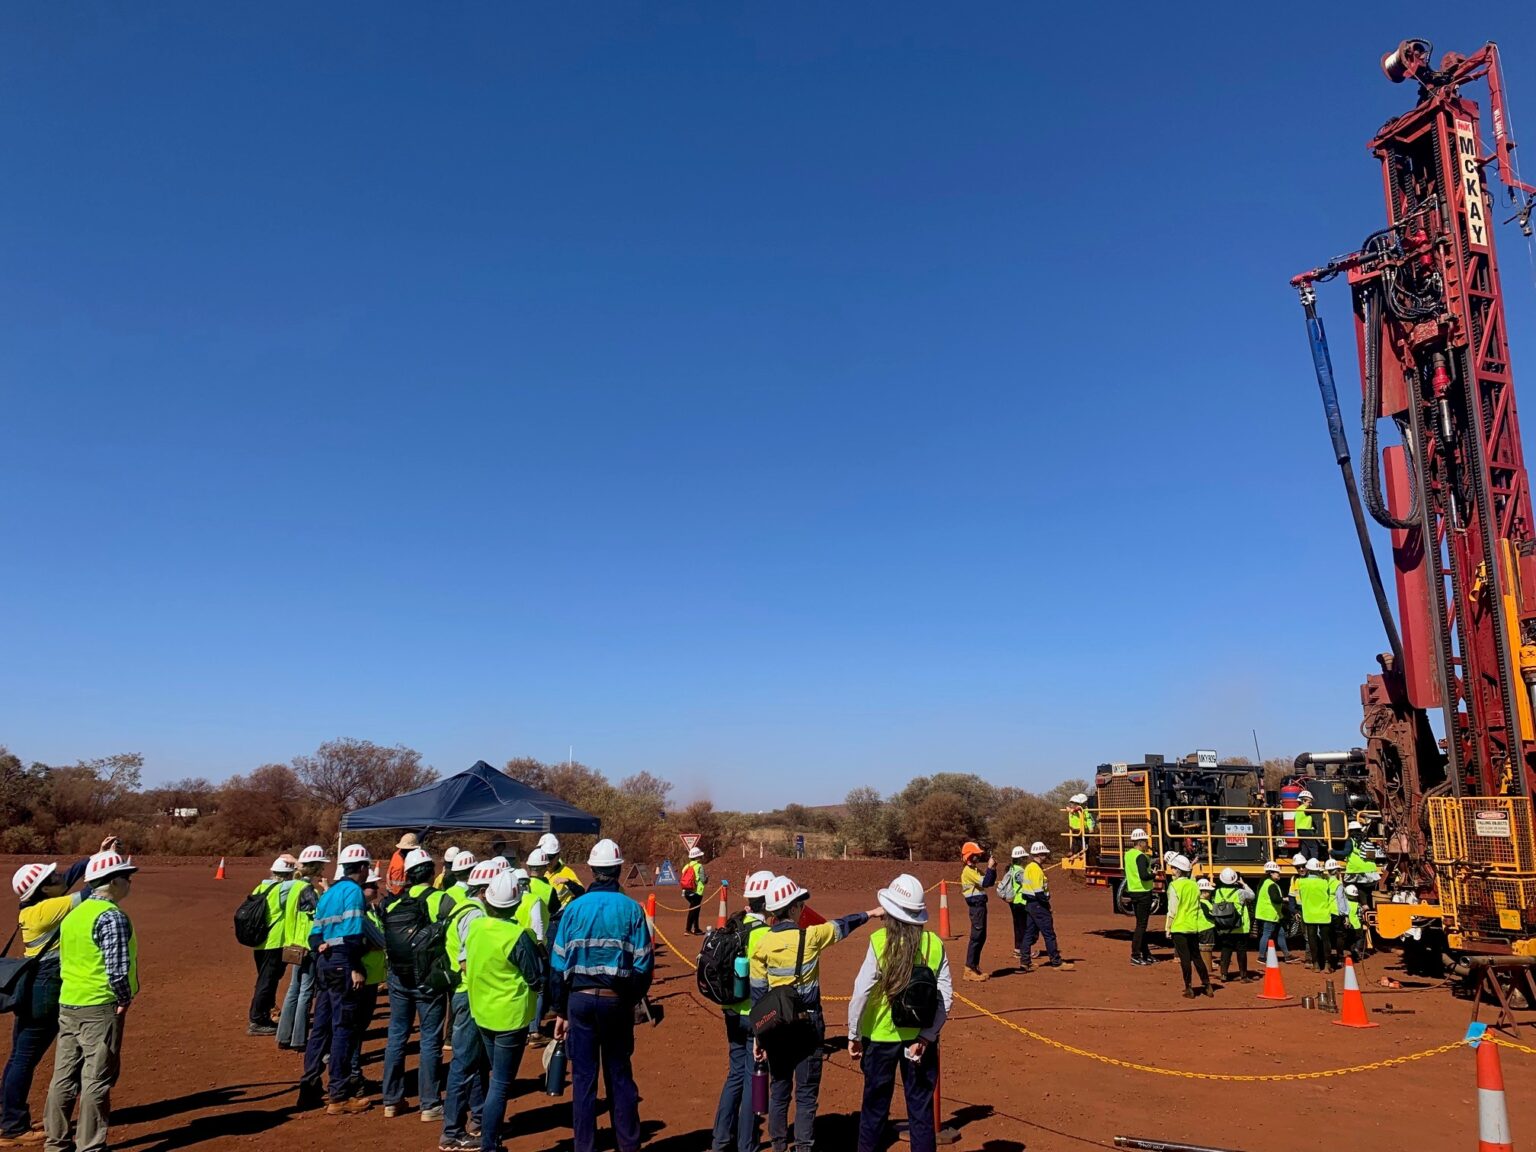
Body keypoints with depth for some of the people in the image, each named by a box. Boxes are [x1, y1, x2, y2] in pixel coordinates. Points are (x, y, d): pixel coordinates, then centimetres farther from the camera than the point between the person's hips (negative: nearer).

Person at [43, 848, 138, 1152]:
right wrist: (125, 998, -7)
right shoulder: (112, 916, -18)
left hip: (68, 1005, 9)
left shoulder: (73, 914, 10)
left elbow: (65, 961, 16)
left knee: (64, 1076, 15)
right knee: (97, 1079, -1)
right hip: (100, 1007, -9)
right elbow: (117, 969, -23)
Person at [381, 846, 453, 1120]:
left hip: (398, 977, 5)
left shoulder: (393, 902, 5)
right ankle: (430, 1105, 8)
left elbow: (380, 937, 7)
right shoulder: (438, 900, -11)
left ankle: (392, 1101, 24)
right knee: (430, 1040, 3)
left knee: (396, 1036, 16)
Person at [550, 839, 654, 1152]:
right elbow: (644, 962, -5)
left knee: (583, 1078, 10)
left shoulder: (574, 908, -4)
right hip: (617, 1000, 0)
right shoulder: (631, 909, -5)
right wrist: (634, 999, 11)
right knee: (620, 1075, 14)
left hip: (580, 999, 0)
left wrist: (561, 1011, 6)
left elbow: (559, 963, -2)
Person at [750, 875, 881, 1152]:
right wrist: (870, 914, 24)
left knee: (778, 1090, 15)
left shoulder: (762, 944, -6)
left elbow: (757, 994, -1)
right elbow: (842, 925, 7)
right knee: (806, 1092, 7)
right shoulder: (810, 936, -11)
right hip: (808, 1023, -3)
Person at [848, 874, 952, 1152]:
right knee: (921, 1106, 16)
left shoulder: (879, 941, -16)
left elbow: (861, 992, -17)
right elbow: (946, 996, -8)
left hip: (881, 1036, -2)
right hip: (921, 1036, 2)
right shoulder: (934, 944, -8)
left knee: (875, 1106, 15)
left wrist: (854, 1035, -6)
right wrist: (927, 1036, -5)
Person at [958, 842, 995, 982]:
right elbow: (985, 883, -22)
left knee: (981, 937, 13)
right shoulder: (968, 870, -14)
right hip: (976, 906, -10)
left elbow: (989, 882, 15)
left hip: (980, 905, 10)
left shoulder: (976, 869, 16)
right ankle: (969, 970, -8)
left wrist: (993, 869, 2)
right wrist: (990, 868, -16)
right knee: (976, 936, -10)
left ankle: (975, 967, 20)